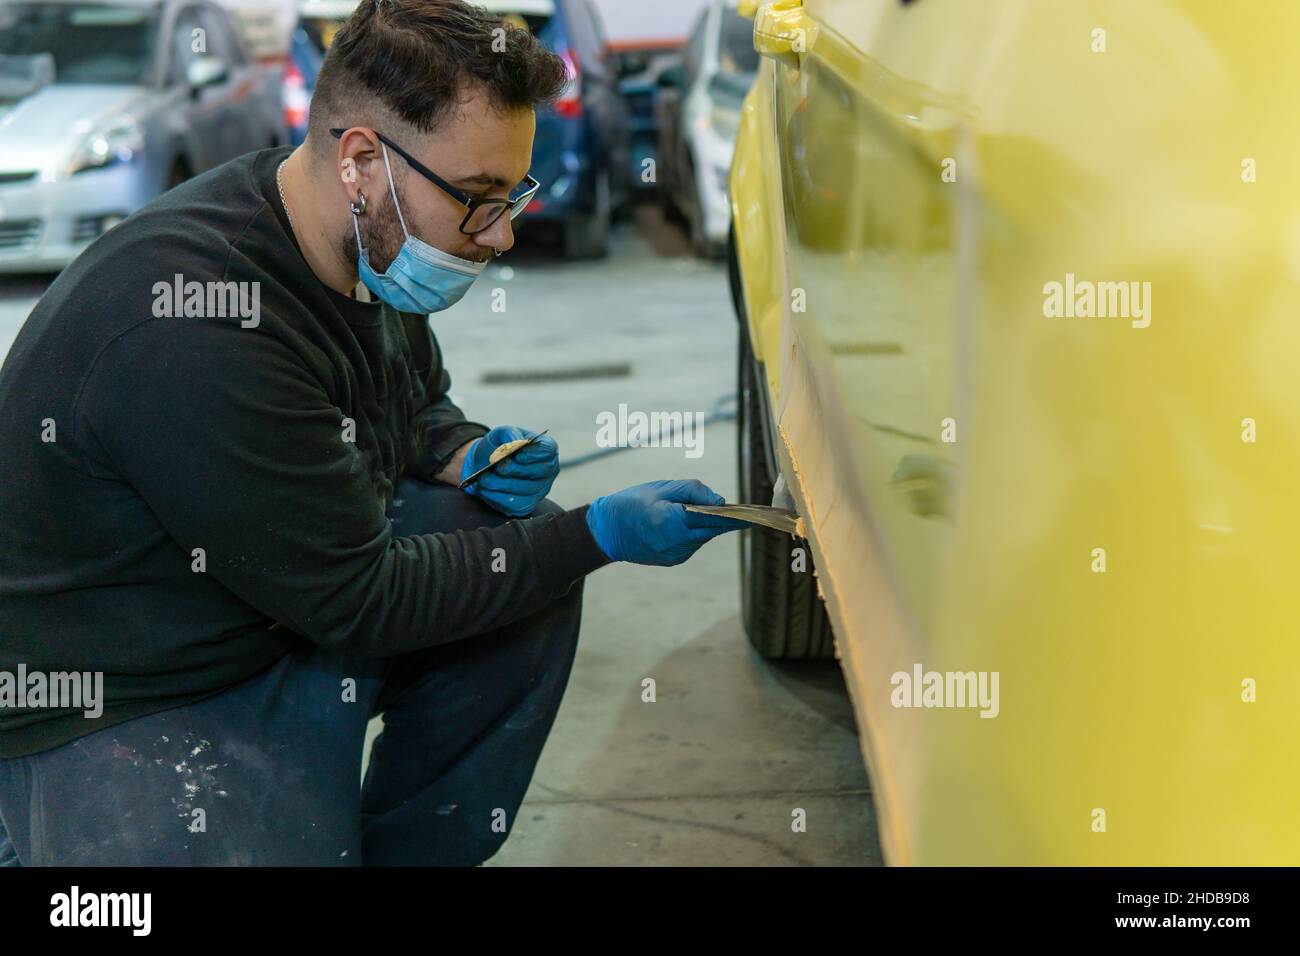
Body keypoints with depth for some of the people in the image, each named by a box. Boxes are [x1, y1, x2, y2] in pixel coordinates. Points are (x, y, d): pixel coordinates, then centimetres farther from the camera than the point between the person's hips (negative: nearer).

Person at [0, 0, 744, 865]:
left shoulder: (369, 245, -4)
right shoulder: (194, 323, -32)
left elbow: (417, 404, 19)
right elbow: (355, 601, -26)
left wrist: (466, 457, -6)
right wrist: (602, 535, -22)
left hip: (302, 600, 9)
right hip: (120, 701, -8)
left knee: (536, 560, -5)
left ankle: (408, 852, 10)